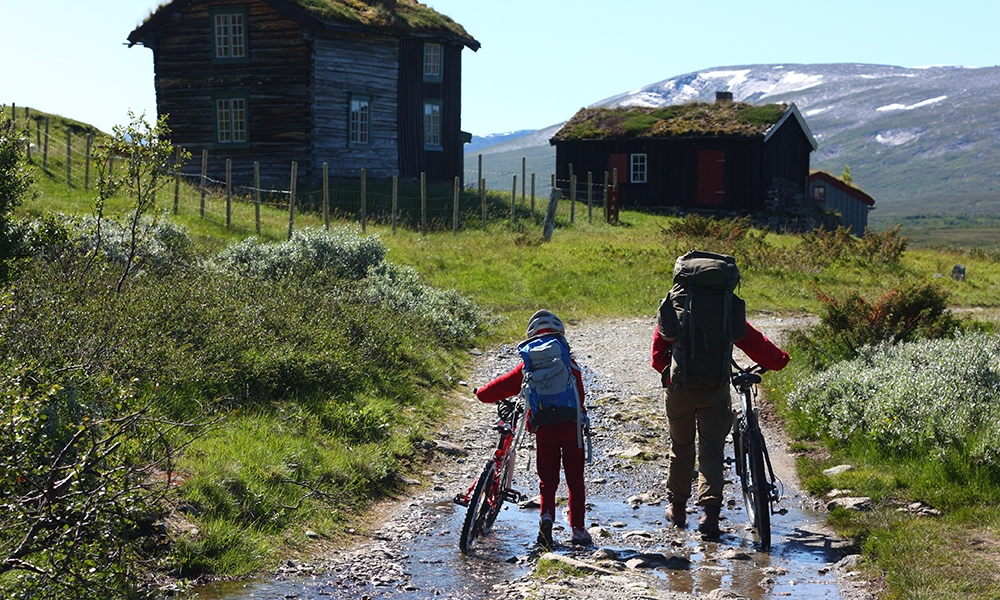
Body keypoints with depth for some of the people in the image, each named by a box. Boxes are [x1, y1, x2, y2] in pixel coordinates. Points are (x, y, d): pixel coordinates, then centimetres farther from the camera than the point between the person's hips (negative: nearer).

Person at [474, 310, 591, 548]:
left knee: (548, 478, 10)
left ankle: (547, 515, -14)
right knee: (575, 479, 9)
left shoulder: (528, 367, 5)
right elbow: (579, 394, 13)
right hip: (571, 424, 0)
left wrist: (481, 393, 30)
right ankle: (578, 530, 9)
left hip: (544, 428, 0)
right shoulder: (570, 364, 6)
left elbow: (502, 385, 12)